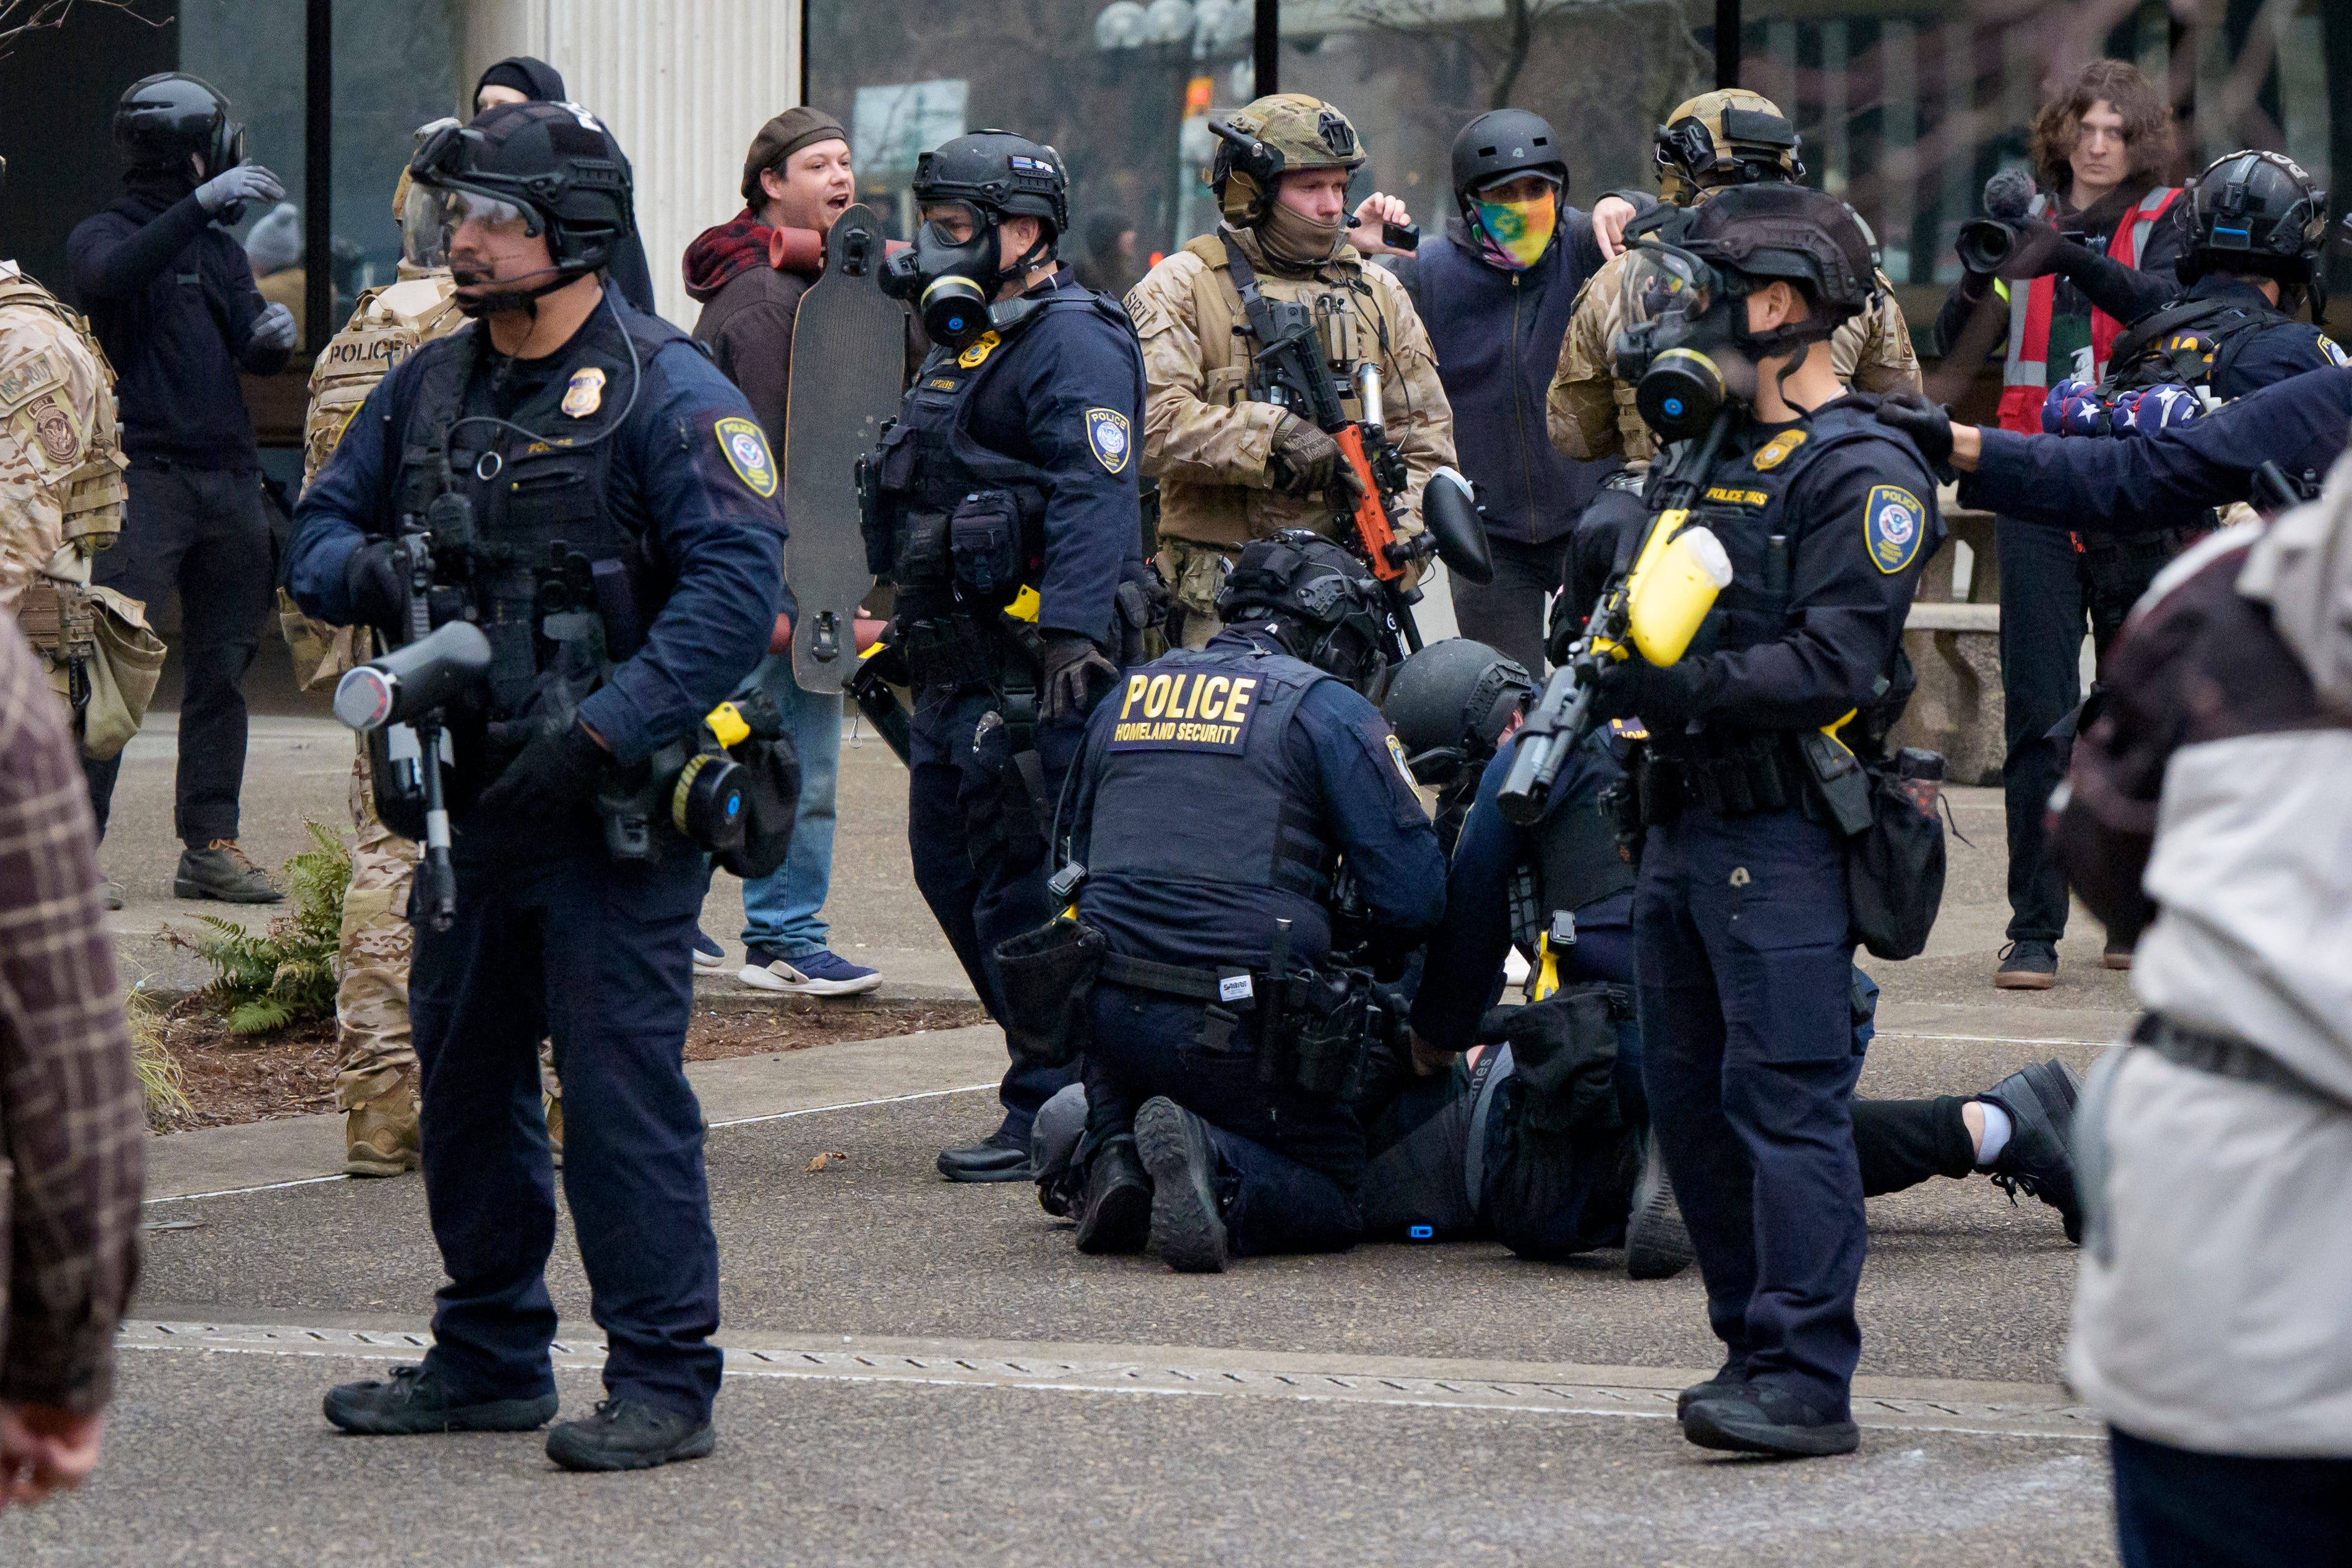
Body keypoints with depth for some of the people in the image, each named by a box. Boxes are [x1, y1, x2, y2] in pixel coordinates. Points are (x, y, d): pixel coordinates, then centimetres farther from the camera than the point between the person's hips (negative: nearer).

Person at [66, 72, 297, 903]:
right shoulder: (106, 234, 1)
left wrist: (272, 335, -4)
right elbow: (110, 276, -23)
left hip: (230, 482, 7)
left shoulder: (219, 246, 20)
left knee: (222, 669, 7)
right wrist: (200, 205, -29)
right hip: (147, 478, -7)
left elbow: (251, 354, 19)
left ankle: (210, 844, 13)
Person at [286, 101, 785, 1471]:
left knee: (622, 1081, -8)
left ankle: (665, 1381, -3)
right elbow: (320, 530, 19)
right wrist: (370, 574, -6)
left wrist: (598, 735, -24)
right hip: (475, 795, 8)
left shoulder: (667, 393, -11)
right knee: (465, 1075, 14)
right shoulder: (426, 389, 12)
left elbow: (739, 586, -19)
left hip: (617, 805, -8)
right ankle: (489, 1359, 26)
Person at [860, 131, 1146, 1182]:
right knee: (951, 872, 13)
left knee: (1028, 891, -9)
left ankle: (1052, 1115, -5)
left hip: (1035, 672, -11)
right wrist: (905, 627, 30)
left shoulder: (1074, 346, -12)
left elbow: (1093, 501, -23)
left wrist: (1074, 635, -33)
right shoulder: (963, 345, 21)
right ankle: (1077, 1080, 21)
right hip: (959, 674, 11)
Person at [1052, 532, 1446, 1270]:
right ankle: (1218, 1174, -21)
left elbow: (1080, 860, 24)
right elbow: (1413, 896, -3)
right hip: (1238, 1028, -5)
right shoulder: (1327, 709, 0)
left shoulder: (1127, 698, 17)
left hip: (1108, 1011, 5)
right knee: (1331, 1198, 11)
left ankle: (1117, 1158, -3)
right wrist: (1355, 953, 17)